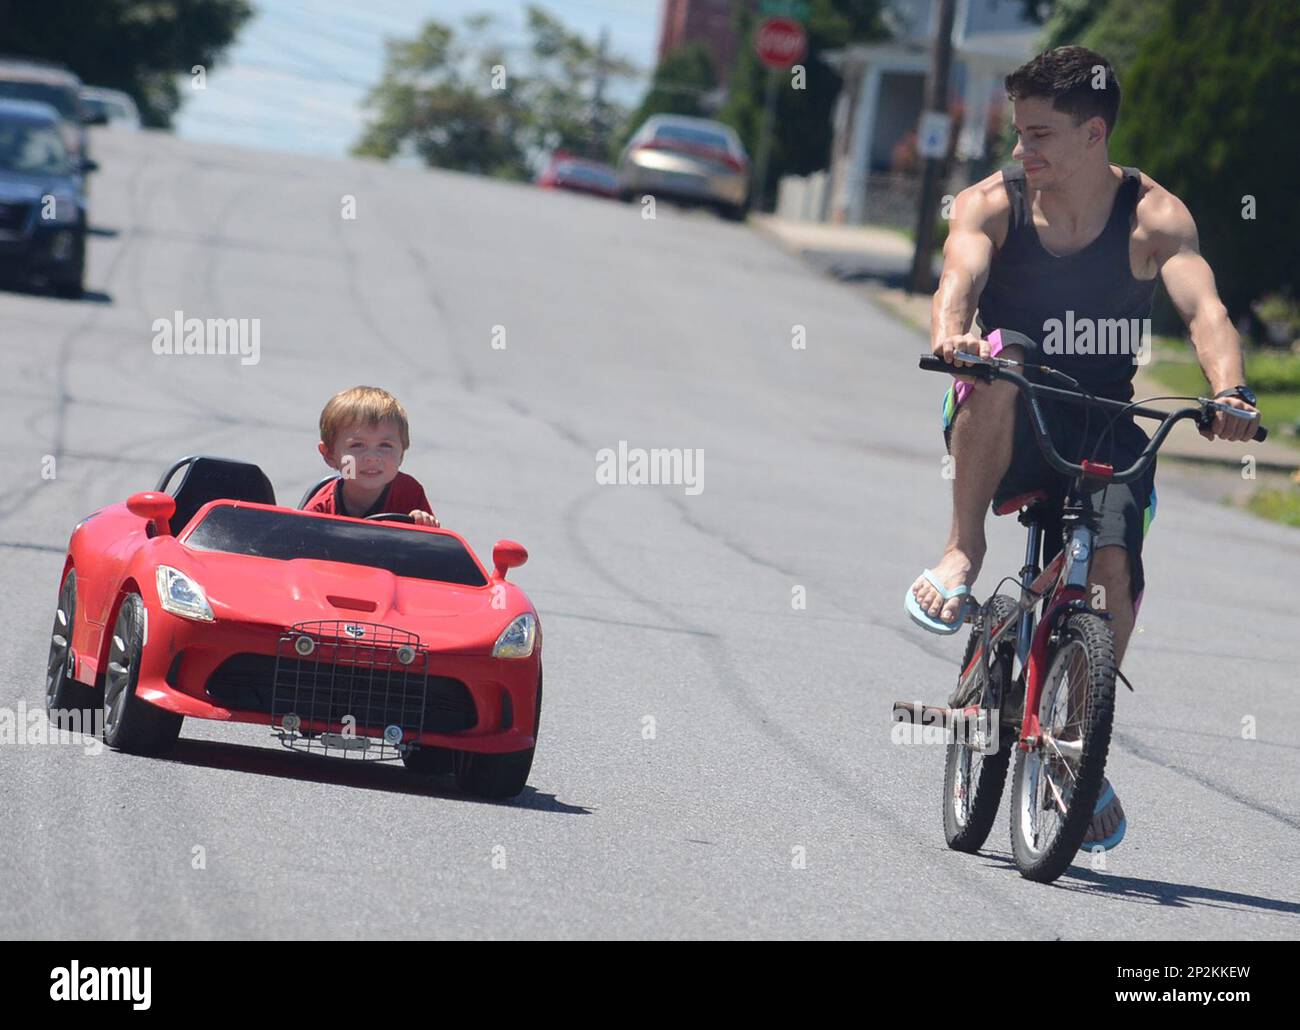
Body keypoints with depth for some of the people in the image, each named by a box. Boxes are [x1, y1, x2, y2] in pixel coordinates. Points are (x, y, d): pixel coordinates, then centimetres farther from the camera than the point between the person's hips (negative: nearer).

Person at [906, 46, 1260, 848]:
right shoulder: (992, 204, -5)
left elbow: (1204, 308, -23)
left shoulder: (1153, 216, -8)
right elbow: (959, 279, -24)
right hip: (1004, 429, 0)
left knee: (1112, 567, -24)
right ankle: (965, 553, -24)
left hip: (1101, 427, 0)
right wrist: (951, 333, -48)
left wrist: (1230, 393, -42)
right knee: (1000, 357, -34)